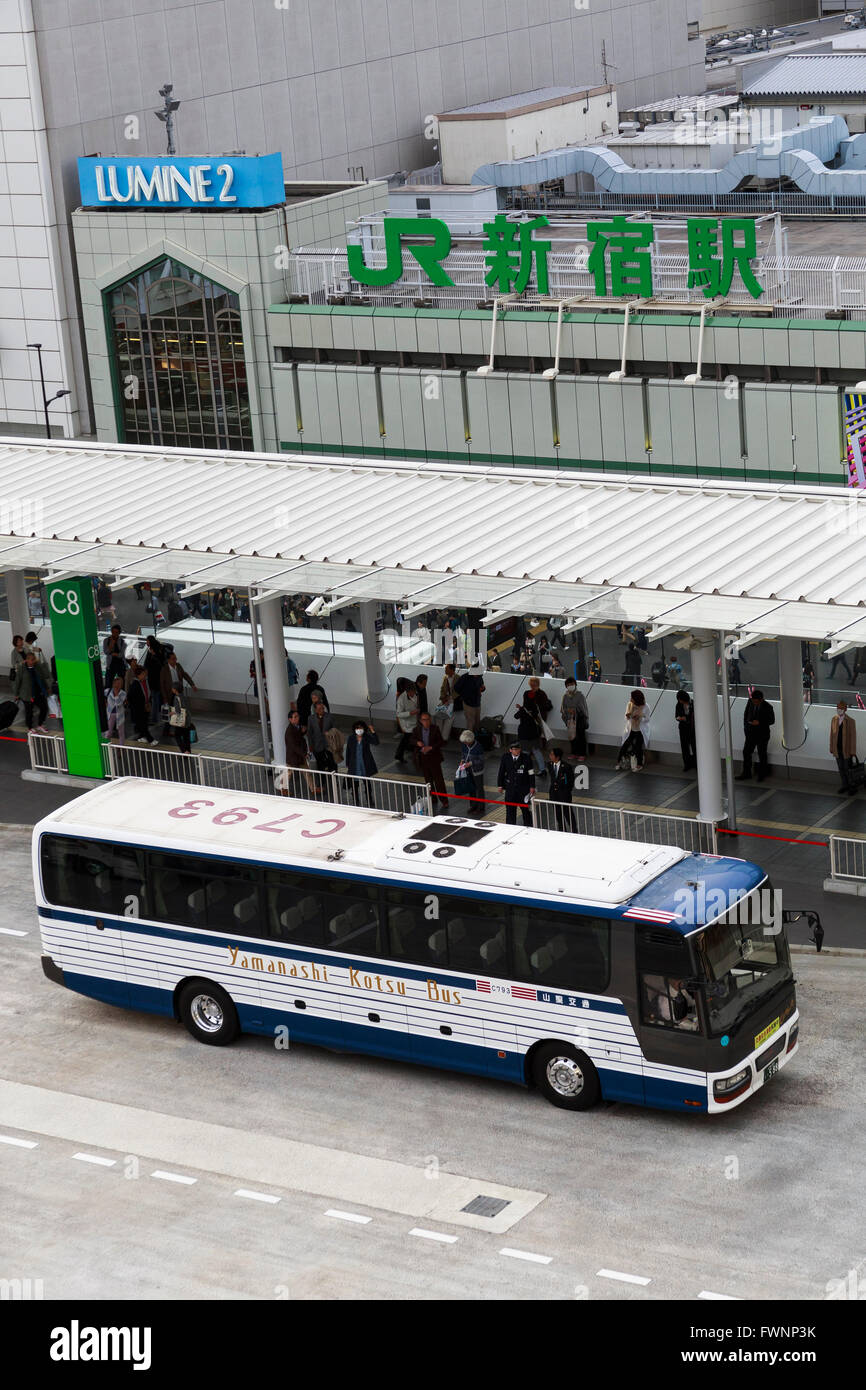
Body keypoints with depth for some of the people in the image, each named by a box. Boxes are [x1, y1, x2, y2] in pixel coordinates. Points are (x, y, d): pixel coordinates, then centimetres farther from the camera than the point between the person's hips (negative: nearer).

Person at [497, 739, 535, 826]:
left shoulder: (526, 758, -9)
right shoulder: (505, 758, -4)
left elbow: (531, 773, -3)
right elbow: (501, 772, 6)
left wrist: (532, 787, -3)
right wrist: (500, 786, 8)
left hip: (524, 788, -1)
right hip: (510, 788, 1)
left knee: (525, 809, 5)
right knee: (510, 809, 5)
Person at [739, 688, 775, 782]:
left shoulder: (768, 707, -15)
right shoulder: (750, 702, -4)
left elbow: (772, 720, -7)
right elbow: (746, 714, 11)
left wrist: (759, 722, -21)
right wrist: (745, 727, 6)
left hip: (762, 734, -4)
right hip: (751, 733, 4)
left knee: (762, 754, 5)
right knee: (746, 752, 3)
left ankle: (761, 775, 19)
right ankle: (746, 774, 13)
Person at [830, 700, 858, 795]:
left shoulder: (850, 721, -14)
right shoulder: (834, 719, -1)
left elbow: (853, 737, -11)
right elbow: (832, 735, 6)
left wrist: (853, 752, -11)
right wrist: (831, 749, 7)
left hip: (846, 749, -4)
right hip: (837, 749, 4)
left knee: (847, 769, 0)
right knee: (841, 769, 13)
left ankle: (852, 787, 15)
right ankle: (845, 785, 28)